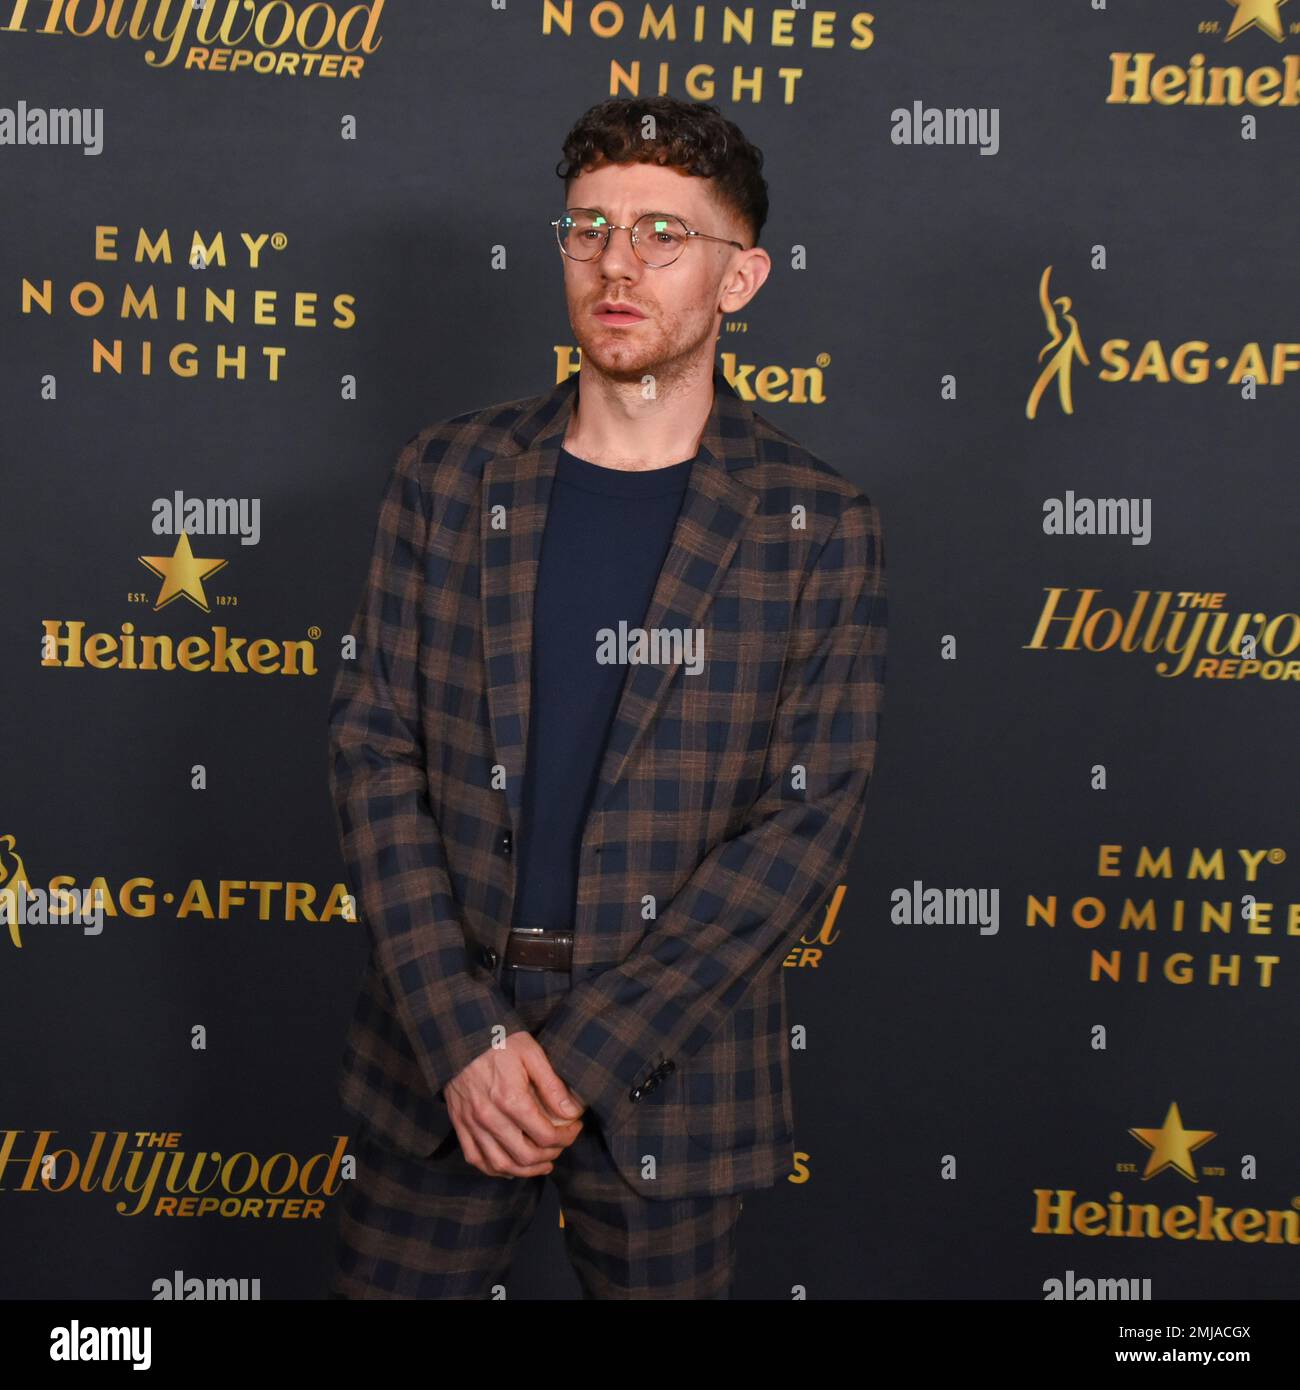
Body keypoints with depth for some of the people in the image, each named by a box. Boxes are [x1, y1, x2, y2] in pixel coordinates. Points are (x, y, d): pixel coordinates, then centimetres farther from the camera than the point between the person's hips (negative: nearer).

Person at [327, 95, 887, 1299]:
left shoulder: (817, 528, -4)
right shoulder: (448, 475, 2)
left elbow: (808, 817, -9)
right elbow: (375, 746, -1)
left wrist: (582, 1052, -15)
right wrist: (468, 1033, -12)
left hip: (669, 1059, -1)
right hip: (442, 1041, 2)